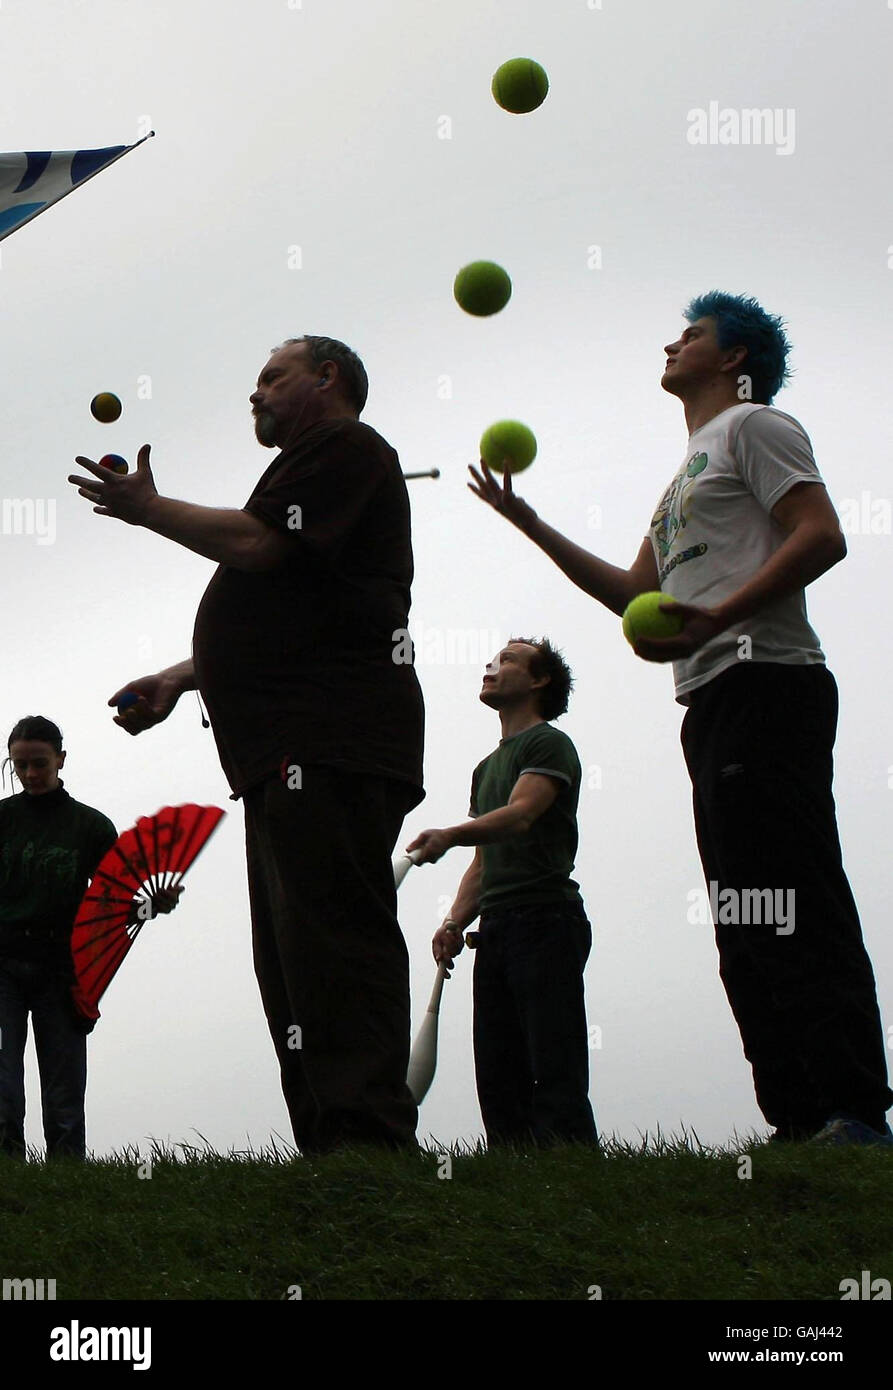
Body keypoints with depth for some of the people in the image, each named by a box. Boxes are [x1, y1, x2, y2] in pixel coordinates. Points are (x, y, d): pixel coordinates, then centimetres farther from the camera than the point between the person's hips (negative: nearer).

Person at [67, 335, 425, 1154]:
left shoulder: (347, 449, 1)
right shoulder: (309, 467, 32)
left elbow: (254, 543, -13)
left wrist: (147, 509, 1)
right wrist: (180, 678, 22)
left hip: (333, 740, -11)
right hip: (286, 755, 11)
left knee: (331, 933, -19)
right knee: (292, 959, 4)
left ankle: (365, 1140, -25)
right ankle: (330, 1154, 2)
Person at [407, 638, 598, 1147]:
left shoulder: (549, 743, 1)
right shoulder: (488, 766, 28)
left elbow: (520, 814, -17)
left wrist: (451, 834, -34)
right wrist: (455, 922, 8)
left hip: (545, 919, -8)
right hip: (496, 929, 9)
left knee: (555, 1075, -15)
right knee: (499, 1081, 2)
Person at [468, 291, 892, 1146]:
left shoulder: (753, 427, 4)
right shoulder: (691, 474, 32)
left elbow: (821, 536, -11)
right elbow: (636, 595, 31)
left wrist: (715, 618, -21)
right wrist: (527, 522, 28)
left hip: (762, 682, -10)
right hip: (715, 702, 10)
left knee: (785, 900, -18)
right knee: (748, 917, 4)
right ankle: (803, 1118, 1)